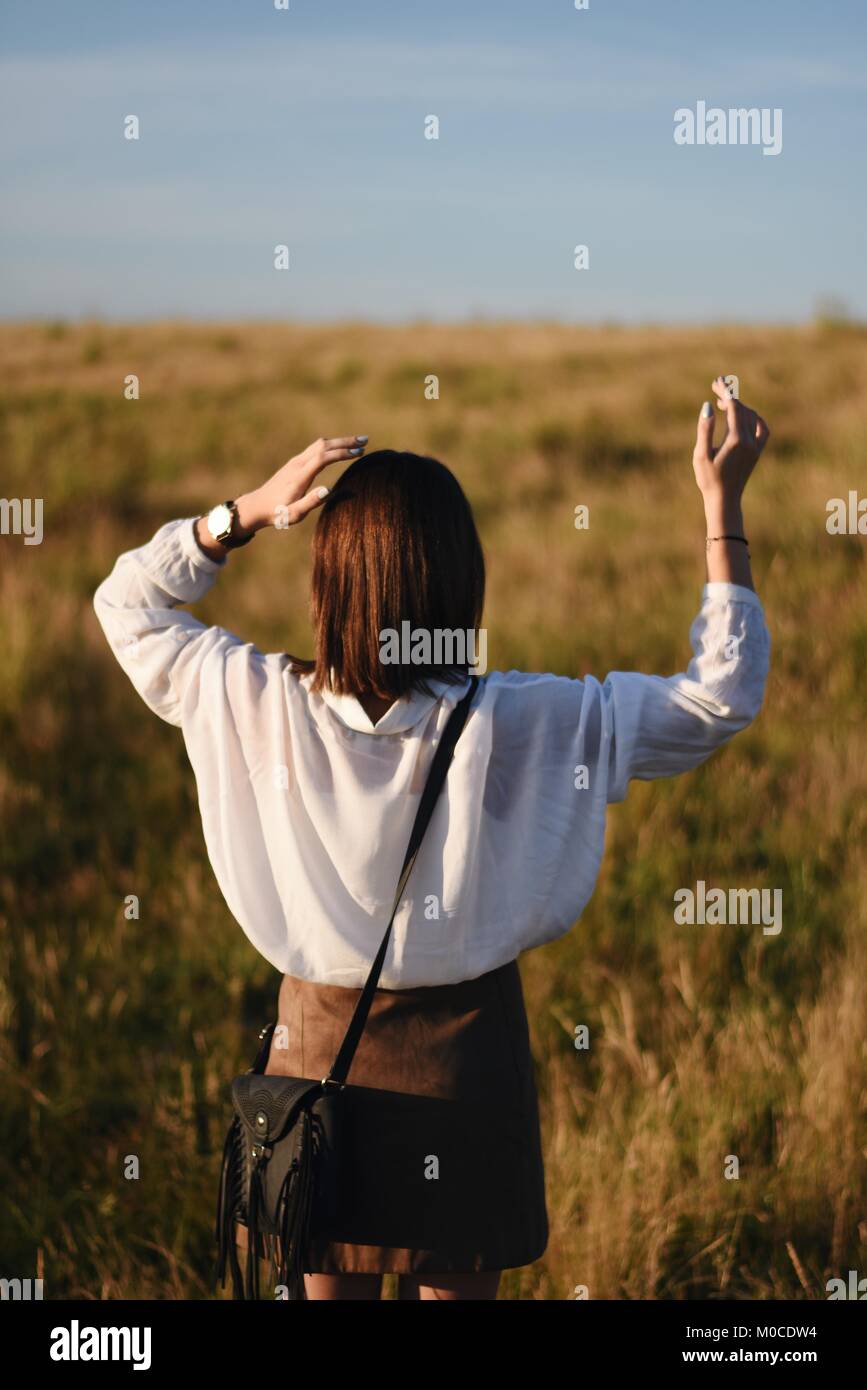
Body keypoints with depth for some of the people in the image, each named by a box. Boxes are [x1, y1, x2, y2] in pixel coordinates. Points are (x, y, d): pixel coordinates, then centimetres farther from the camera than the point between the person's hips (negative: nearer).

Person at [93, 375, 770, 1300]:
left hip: (319, 1045, 2)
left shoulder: (266, 707, -13)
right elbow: (723, 695, -9)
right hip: (464, 1058, -1)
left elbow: (127, 602, 5)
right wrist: (723, 505, -7)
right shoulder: (523, 724, -18)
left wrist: (248, 511, -6)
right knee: (455, 1286, 15)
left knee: (331, 1286, 18)